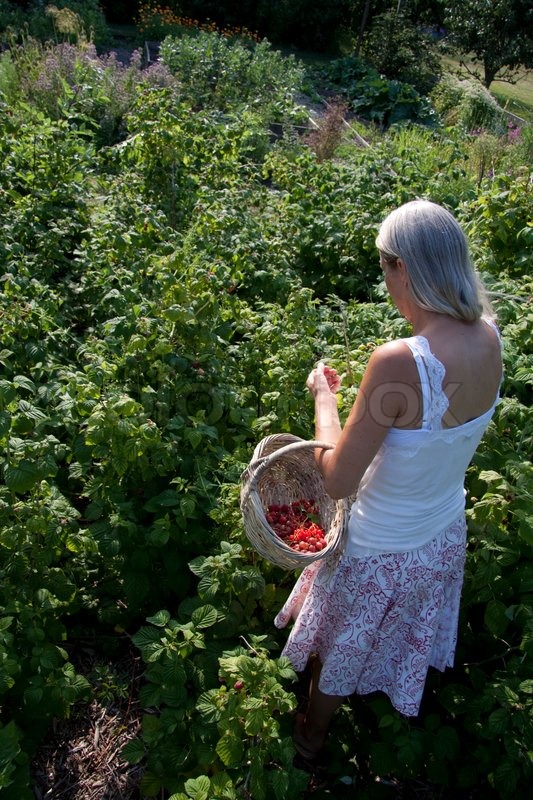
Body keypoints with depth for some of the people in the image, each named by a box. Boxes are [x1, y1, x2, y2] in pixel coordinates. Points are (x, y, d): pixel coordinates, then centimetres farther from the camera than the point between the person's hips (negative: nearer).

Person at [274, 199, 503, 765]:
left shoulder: (398, 361, -37)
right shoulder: (489, 339, -15)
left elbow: (338, 480, -27)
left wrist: (324, 397, -15)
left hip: (382, 549, -5)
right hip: (445, 535, 6)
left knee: (340, 651, 24)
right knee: (407, 635, 34)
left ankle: (310, 739, 53)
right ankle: (399, 706, 64)